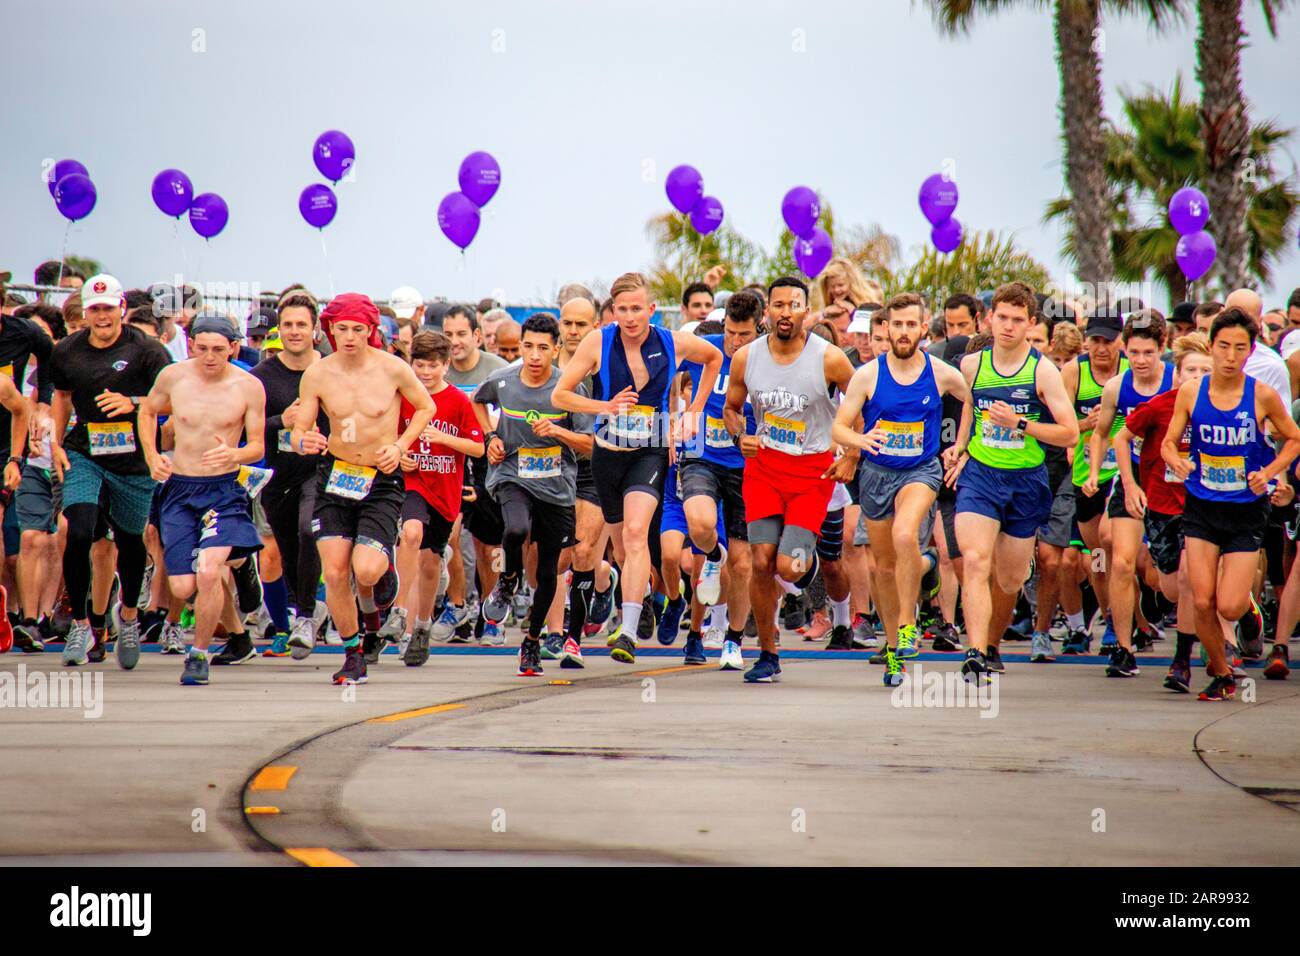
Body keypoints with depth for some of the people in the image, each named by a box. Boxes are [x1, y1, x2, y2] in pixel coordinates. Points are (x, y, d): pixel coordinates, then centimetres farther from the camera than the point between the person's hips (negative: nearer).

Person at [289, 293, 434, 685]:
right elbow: (298, 430, -1)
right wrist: (304, 442, -25)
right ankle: (353, 653, 14)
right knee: (334, 573, -5)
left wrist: (400, 447, -5)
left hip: (382, 481, -2)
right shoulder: (317, 374, -3)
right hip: (336, 477, 2)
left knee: (365, 568, -19)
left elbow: (426, 407, 8)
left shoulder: (392, 369, -8)